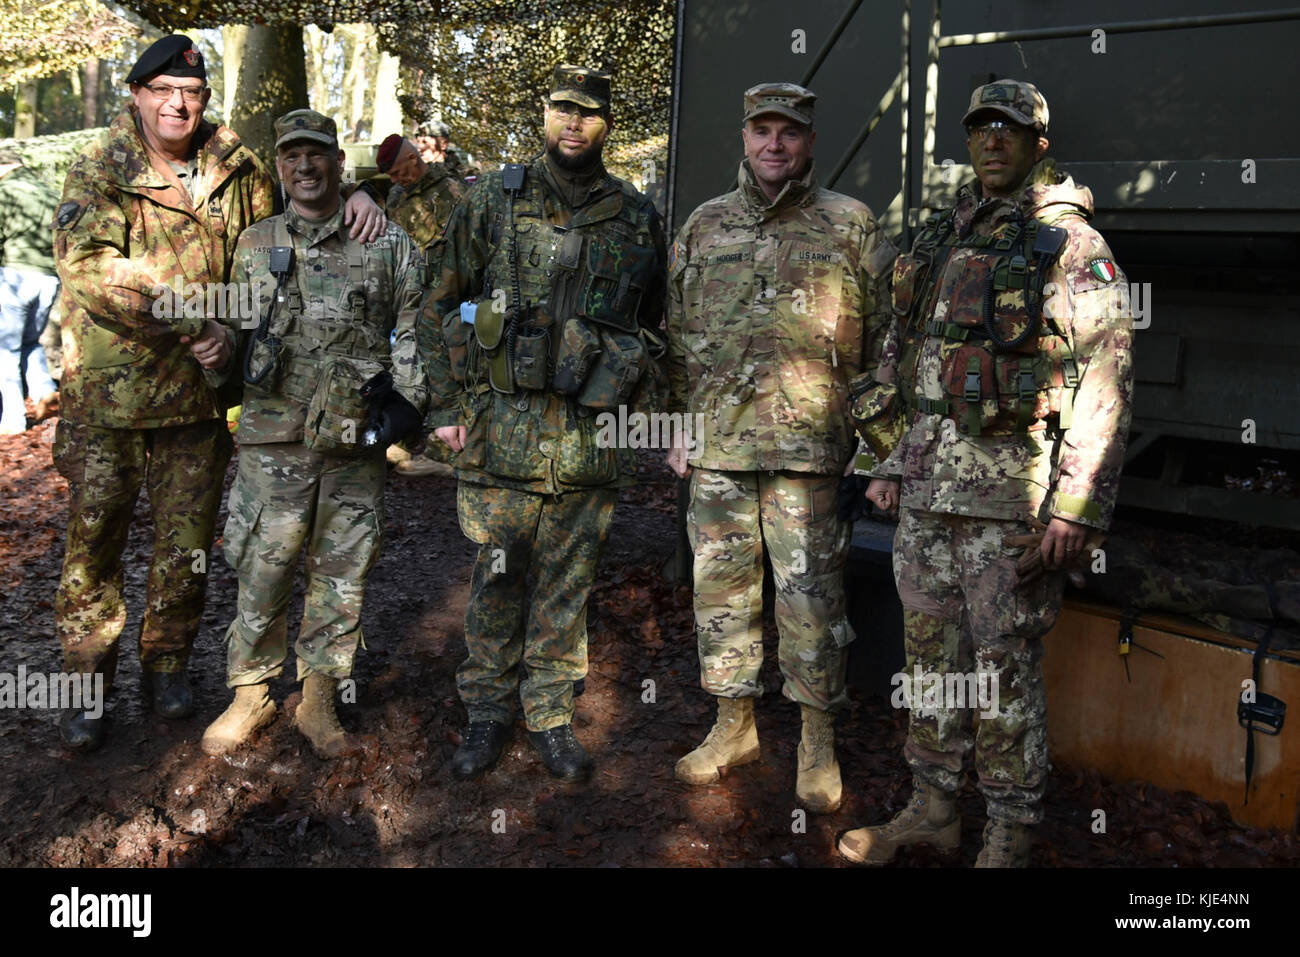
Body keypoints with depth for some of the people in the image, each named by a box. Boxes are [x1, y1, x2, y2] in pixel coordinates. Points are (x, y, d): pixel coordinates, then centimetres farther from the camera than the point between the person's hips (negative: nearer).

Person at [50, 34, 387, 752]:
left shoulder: (234, 169, 5)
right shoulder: (98, 172, -5)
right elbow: (90, 268, -20)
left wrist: (356, 193, -3)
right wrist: (196, 324, -27)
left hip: (198, 391, 3)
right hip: (107, 392, -2)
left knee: (187, 545, 11)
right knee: (93, 543, 7)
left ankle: (167, 662, 32)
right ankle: (87, 681, 23)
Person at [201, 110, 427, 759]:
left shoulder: (389, 244, 7)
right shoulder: (255, 246, 11)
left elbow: (414, 328, 7)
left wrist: (406, 400, -3)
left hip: (357, 442, 0)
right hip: (274, 439, 1)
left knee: (341, 577, 8)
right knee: (262, 573, 4)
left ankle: (318, 699, 23)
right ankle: (251, 695, 22)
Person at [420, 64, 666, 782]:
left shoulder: (637, 219, 9)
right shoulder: (491, 202, 4)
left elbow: (652, 328, 16)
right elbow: (440, 307, 7)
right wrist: (447, 407, 1)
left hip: (593, 435, 1)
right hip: (503, 429, -1)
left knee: (568, 585, 8)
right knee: (496, 579, 5)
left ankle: (551, 717, 22)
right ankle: (487, 712, 22)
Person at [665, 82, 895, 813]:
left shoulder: (852, 227, 3)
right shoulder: (705, 226, 12)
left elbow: (888, 340, 4)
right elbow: (678, 336, 16)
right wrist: (678, 427, 9)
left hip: (809, 448, -3)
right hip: (717, 445, 4)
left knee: (813, 597, 2)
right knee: (722, 587, 11)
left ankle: (819, 739, 19)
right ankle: (735, 725, 27)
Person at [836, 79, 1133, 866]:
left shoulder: (1072, 245, -5)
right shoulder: (942, 241, 17)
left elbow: (1104, 384, -12)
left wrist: (1076, 507, -19)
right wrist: (894, 463, 16)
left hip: (1011, 490, -7)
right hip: (928, 489, 7)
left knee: (1007, 667, 1)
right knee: (931, 652, 14)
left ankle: (1011, 837, 16)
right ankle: (933, 809, 28)